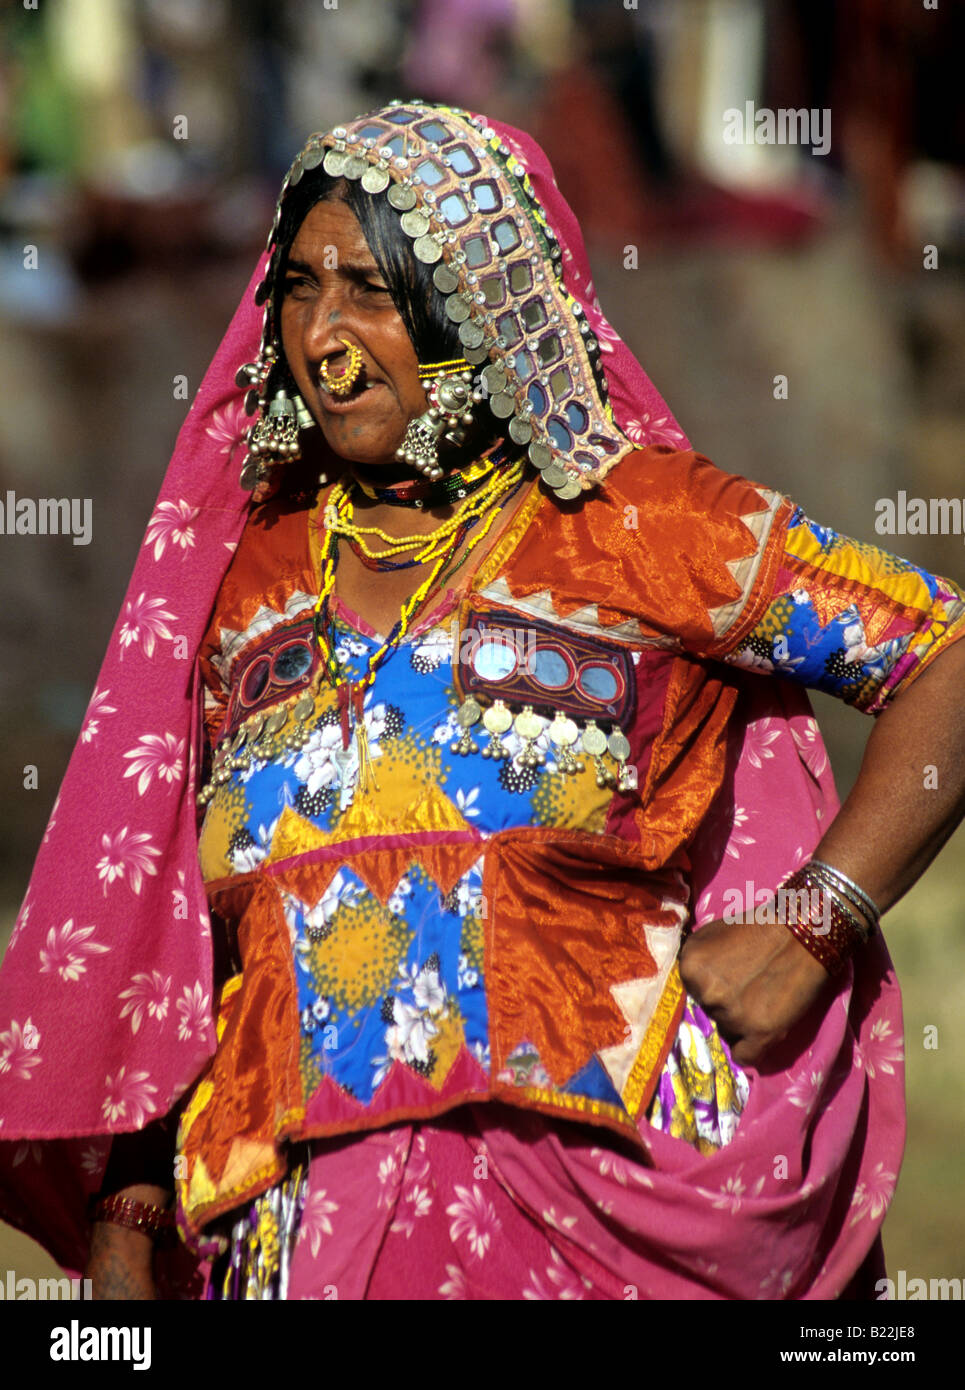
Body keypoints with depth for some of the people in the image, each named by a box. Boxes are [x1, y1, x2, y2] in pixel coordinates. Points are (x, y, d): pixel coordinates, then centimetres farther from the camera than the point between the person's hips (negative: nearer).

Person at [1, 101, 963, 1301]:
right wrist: (124, 1226, 8)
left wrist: (806, 930, -10)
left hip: (601, 1211, -3)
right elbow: (162, 923, 15)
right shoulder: (254, 573, 13)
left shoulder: (644, 526, 0)